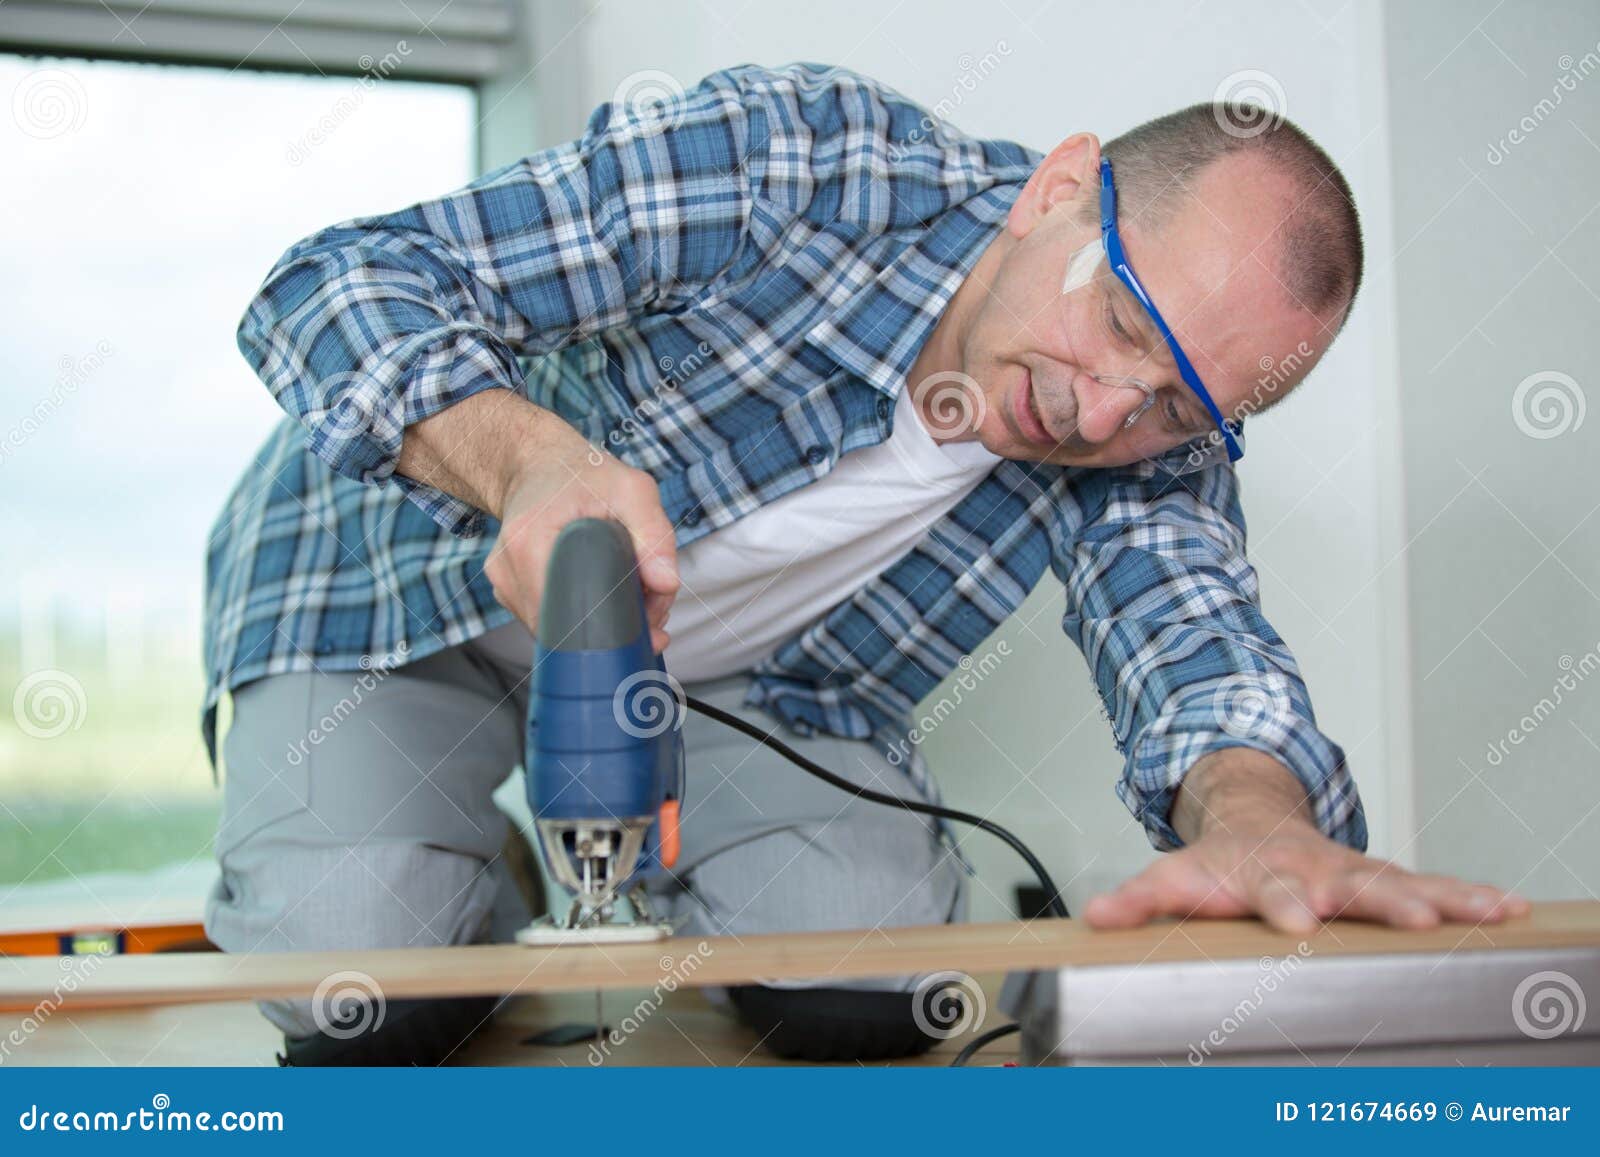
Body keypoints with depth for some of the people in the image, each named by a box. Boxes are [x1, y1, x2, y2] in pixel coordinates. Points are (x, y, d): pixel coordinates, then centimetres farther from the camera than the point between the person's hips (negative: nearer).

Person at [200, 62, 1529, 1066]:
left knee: (872, 987, -19)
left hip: (732, 669, 4)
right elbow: (339, 280, -31)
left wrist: (1254, 819, -59)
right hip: (420, 546, -3)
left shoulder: (1154, 454, -16)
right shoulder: (804, 160, -31)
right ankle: (472, 868, 11)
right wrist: (532, 459, -52)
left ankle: (636, 862, 13)